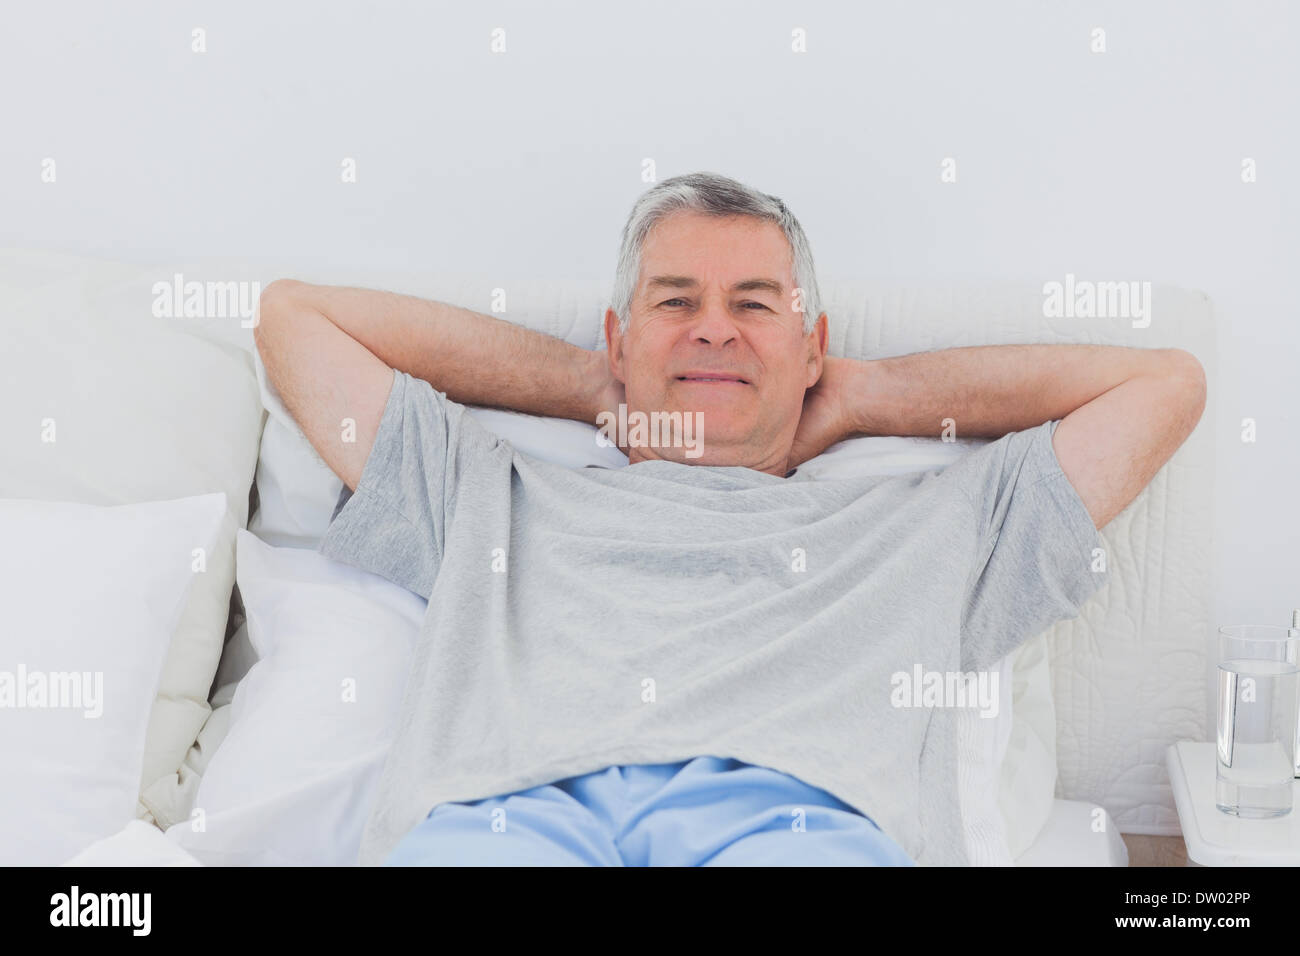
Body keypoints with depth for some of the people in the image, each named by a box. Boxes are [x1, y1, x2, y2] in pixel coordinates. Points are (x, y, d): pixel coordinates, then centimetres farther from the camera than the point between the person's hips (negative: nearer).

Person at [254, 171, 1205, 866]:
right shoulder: (494, 501, 36)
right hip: (505, 804, 1)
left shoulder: (932, 526, 34)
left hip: (794, 807, 0)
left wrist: (865, 396, 38)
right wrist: (585, 381, 40)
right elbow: (293, 314, 43)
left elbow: (1164, 382, 39)